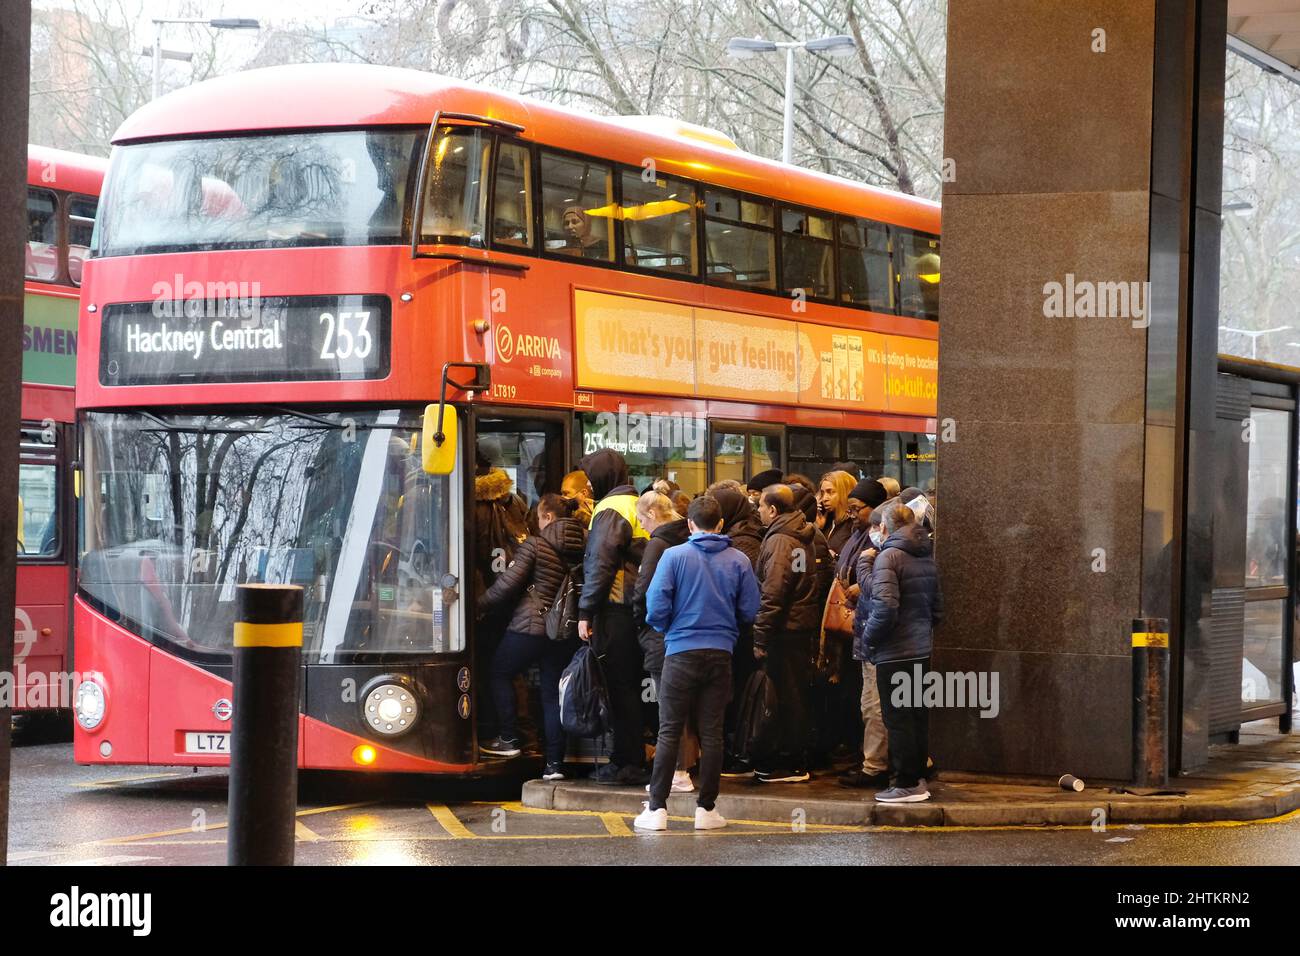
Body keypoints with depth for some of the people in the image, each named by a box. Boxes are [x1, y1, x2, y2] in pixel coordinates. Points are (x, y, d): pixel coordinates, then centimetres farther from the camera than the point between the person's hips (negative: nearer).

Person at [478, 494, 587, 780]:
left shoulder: (534, 545, -8)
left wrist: (481, 606, 3)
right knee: (553, 692, 10)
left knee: (500, 672, 17)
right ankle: (555, 762, 6)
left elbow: (508, 584, -9)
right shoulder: (582, 547, 5)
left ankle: (508, 739, 11)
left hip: (531, 625, -5)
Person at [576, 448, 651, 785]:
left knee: (618, 686, -4)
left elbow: (600, 565, -17)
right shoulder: (637, 505, 16)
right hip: (636, 606, 9)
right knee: (629, 685, 13)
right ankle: (632, 760, 17)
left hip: (615, 610, -9)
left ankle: (626, 764, -3)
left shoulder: (610, 510, -10)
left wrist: (586, 612, -14)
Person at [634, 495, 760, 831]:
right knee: (712, 733, 7)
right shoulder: (738, 560, 0)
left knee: (669, 731, 2)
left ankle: (657, 809, -1)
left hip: (682, 652, -2)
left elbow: (656, 605, -11)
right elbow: (750, 609, 2)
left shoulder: (674, 556, -6)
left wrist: (664, 627, 10)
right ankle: (706, 808, 8)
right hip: (721, 652, 2)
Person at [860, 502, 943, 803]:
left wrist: (867, 640, -10)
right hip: (922, 649, 8)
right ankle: (918, 779, 20)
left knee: (898, 718, -2)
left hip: (895, 653, -8)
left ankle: (906, 784, 0)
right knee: (918, 715, 13)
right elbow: (938, 608, 15)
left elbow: (885, 608, -22)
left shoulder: (888, 556, -13)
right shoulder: (926, 558, 11)